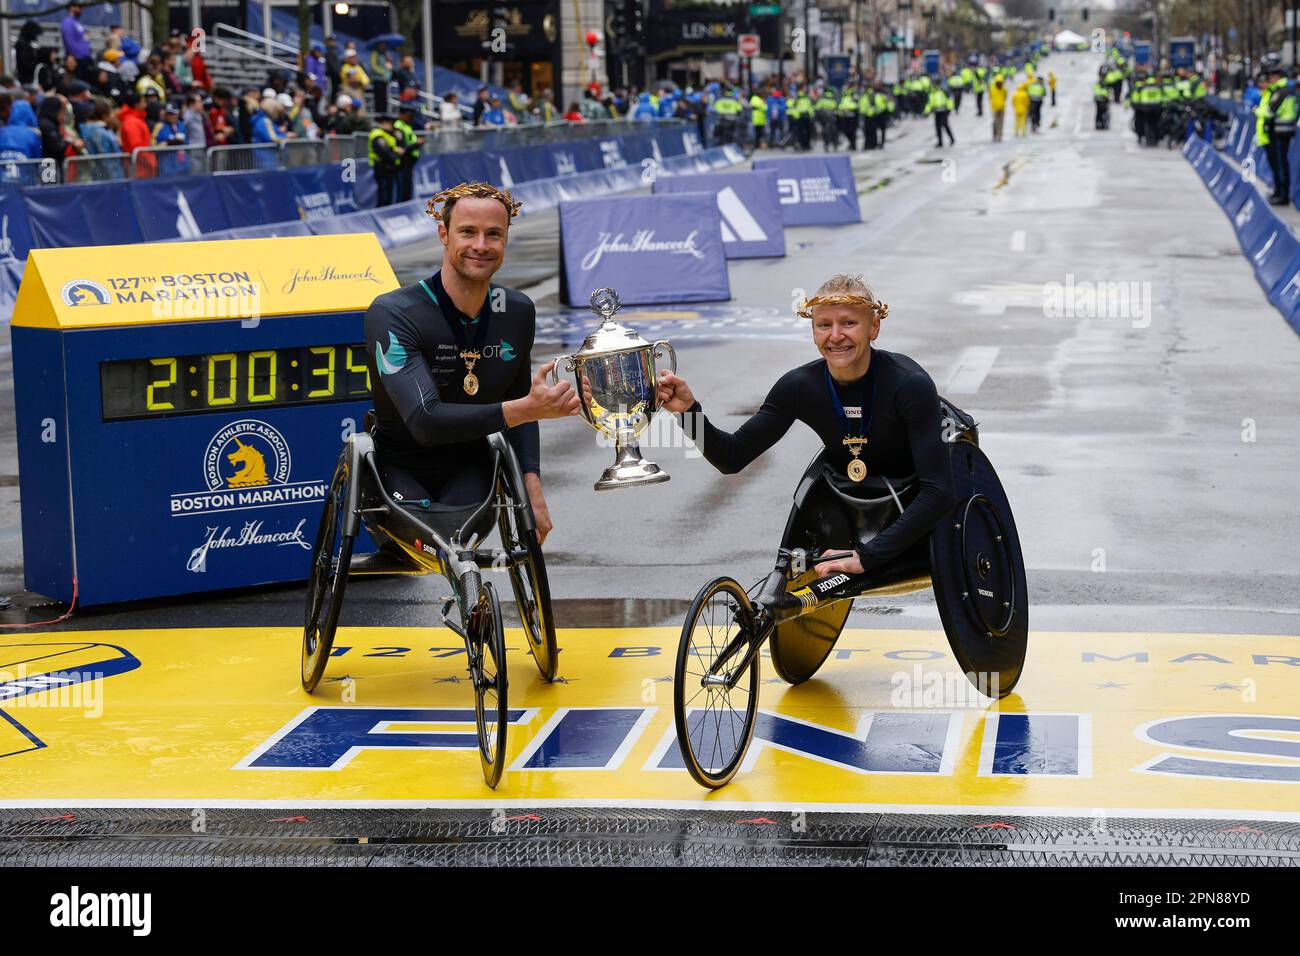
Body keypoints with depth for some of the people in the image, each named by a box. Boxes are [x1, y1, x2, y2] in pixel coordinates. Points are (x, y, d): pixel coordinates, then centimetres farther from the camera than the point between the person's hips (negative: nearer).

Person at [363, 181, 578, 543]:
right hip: (399, 470, -3)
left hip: (468, 470, 4)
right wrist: (528, 409, -38)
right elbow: (425, 421, -32)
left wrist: (532, 486, -5)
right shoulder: (391, 314, -21)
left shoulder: (518, 311, -2)